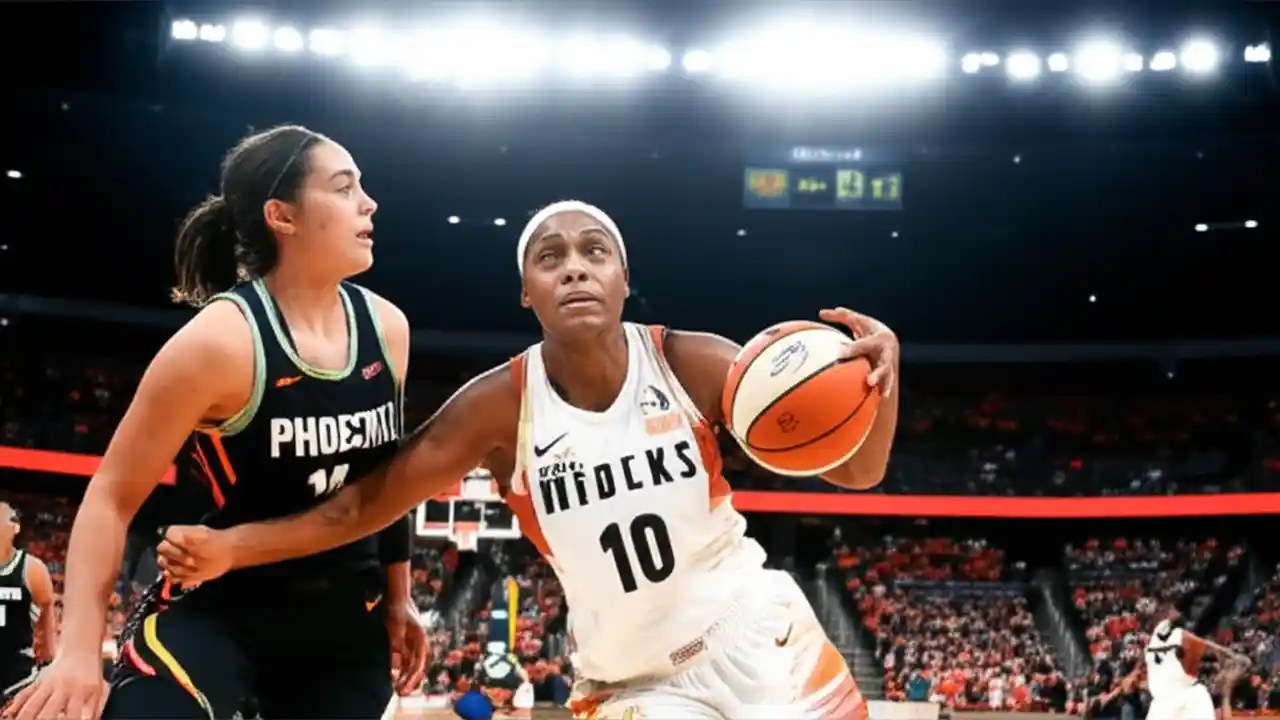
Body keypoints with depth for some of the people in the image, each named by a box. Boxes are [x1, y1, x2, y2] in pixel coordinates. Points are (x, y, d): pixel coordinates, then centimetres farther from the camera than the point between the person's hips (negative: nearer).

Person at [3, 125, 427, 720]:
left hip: (346, 622, 6)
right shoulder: (220, 341, -19)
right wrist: (79, 652, -23)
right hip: (218, 609, -6)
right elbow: (112, 496, -14)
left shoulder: (386, 328, -1)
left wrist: (397, 598, 21)